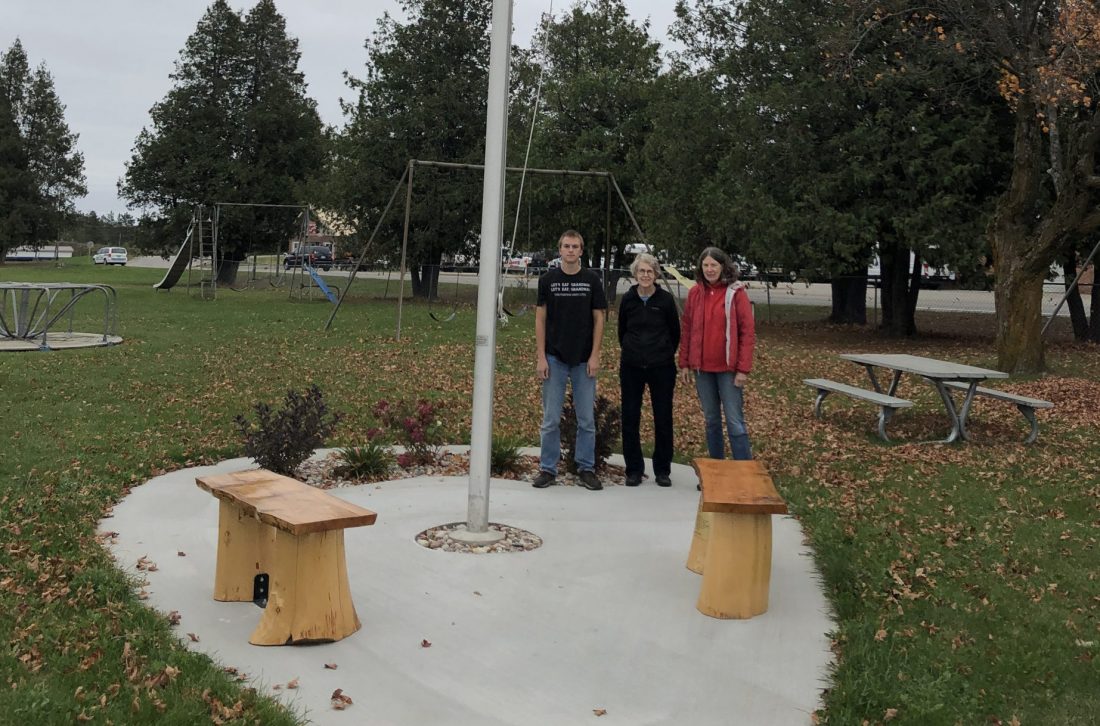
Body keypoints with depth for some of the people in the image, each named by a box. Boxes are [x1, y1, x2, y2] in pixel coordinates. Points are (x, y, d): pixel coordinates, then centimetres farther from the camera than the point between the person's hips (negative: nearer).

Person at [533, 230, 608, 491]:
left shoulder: (592, 280, 2)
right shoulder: (548, 280, 2)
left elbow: (598, 319, 2)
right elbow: (540, 319, 2)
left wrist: (594, 356, -6)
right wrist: (541, 357, -5)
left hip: (583, 360, 0)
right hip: (554, 358, 0)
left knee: (587, 419, 5)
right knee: (551, 418, 3)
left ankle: (586, 469, 15)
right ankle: (548, 469, 12)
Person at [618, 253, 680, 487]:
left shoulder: (666, 299, -5)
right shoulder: (628, 299, 1)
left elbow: (675, 332, 6)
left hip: (661, 368, -1)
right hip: (631, 367, 2)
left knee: (663, 419, 4)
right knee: (630, 419, 3)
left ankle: (662, 470, 16)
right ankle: (634, 469, 15)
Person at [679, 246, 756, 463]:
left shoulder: (736, 293, -6)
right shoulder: (695, 293, 5)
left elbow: (748, 332, -7)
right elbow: (686, 330, 10)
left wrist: (743, 369, -12)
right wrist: (684, 363, 5)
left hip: (728, 368, -4)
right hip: (702, 368, 4)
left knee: (735, 422, -4)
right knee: (711, 420, 12)